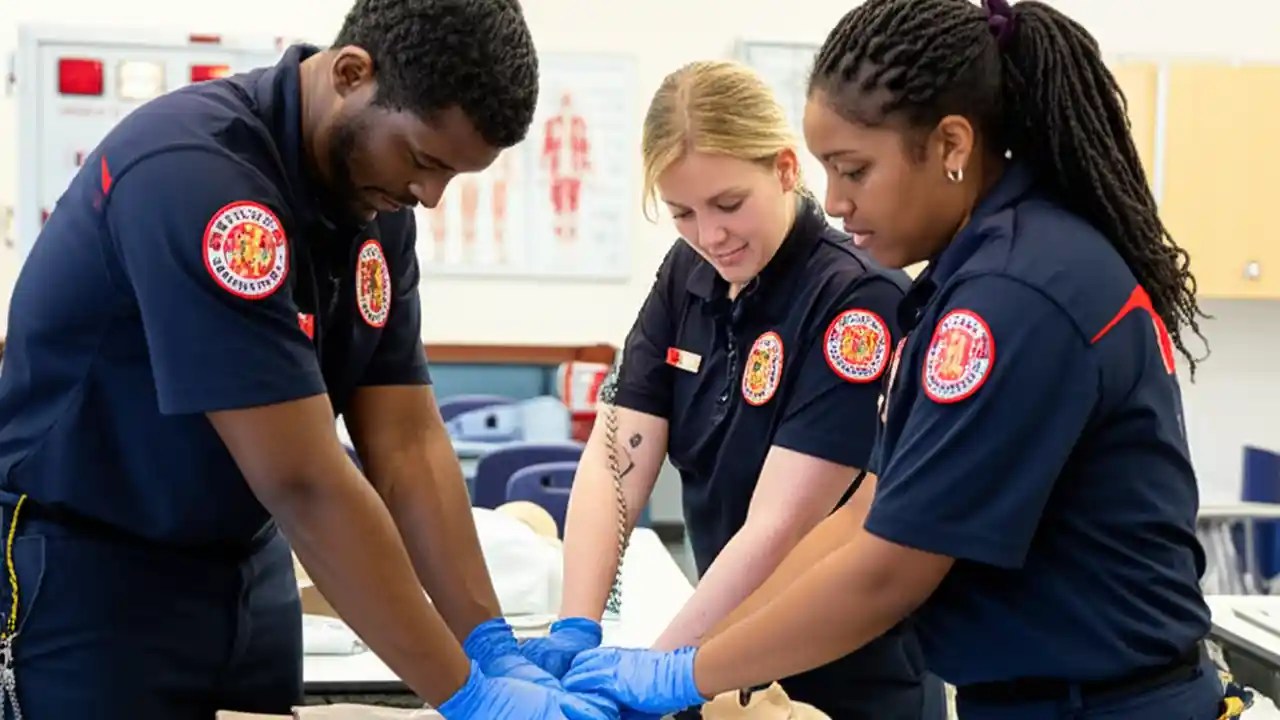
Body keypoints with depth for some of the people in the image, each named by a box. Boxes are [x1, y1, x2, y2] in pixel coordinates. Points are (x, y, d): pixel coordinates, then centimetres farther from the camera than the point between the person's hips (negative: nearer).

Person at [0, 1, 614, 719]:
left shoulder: (378, 204, -4)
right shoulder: (196, 171, -28)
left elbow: (409, 445, -4)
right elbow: (304, 483, -29)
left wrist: (495, 649, -11)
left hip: (248, 569, 7)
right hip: (89, 574, -7)